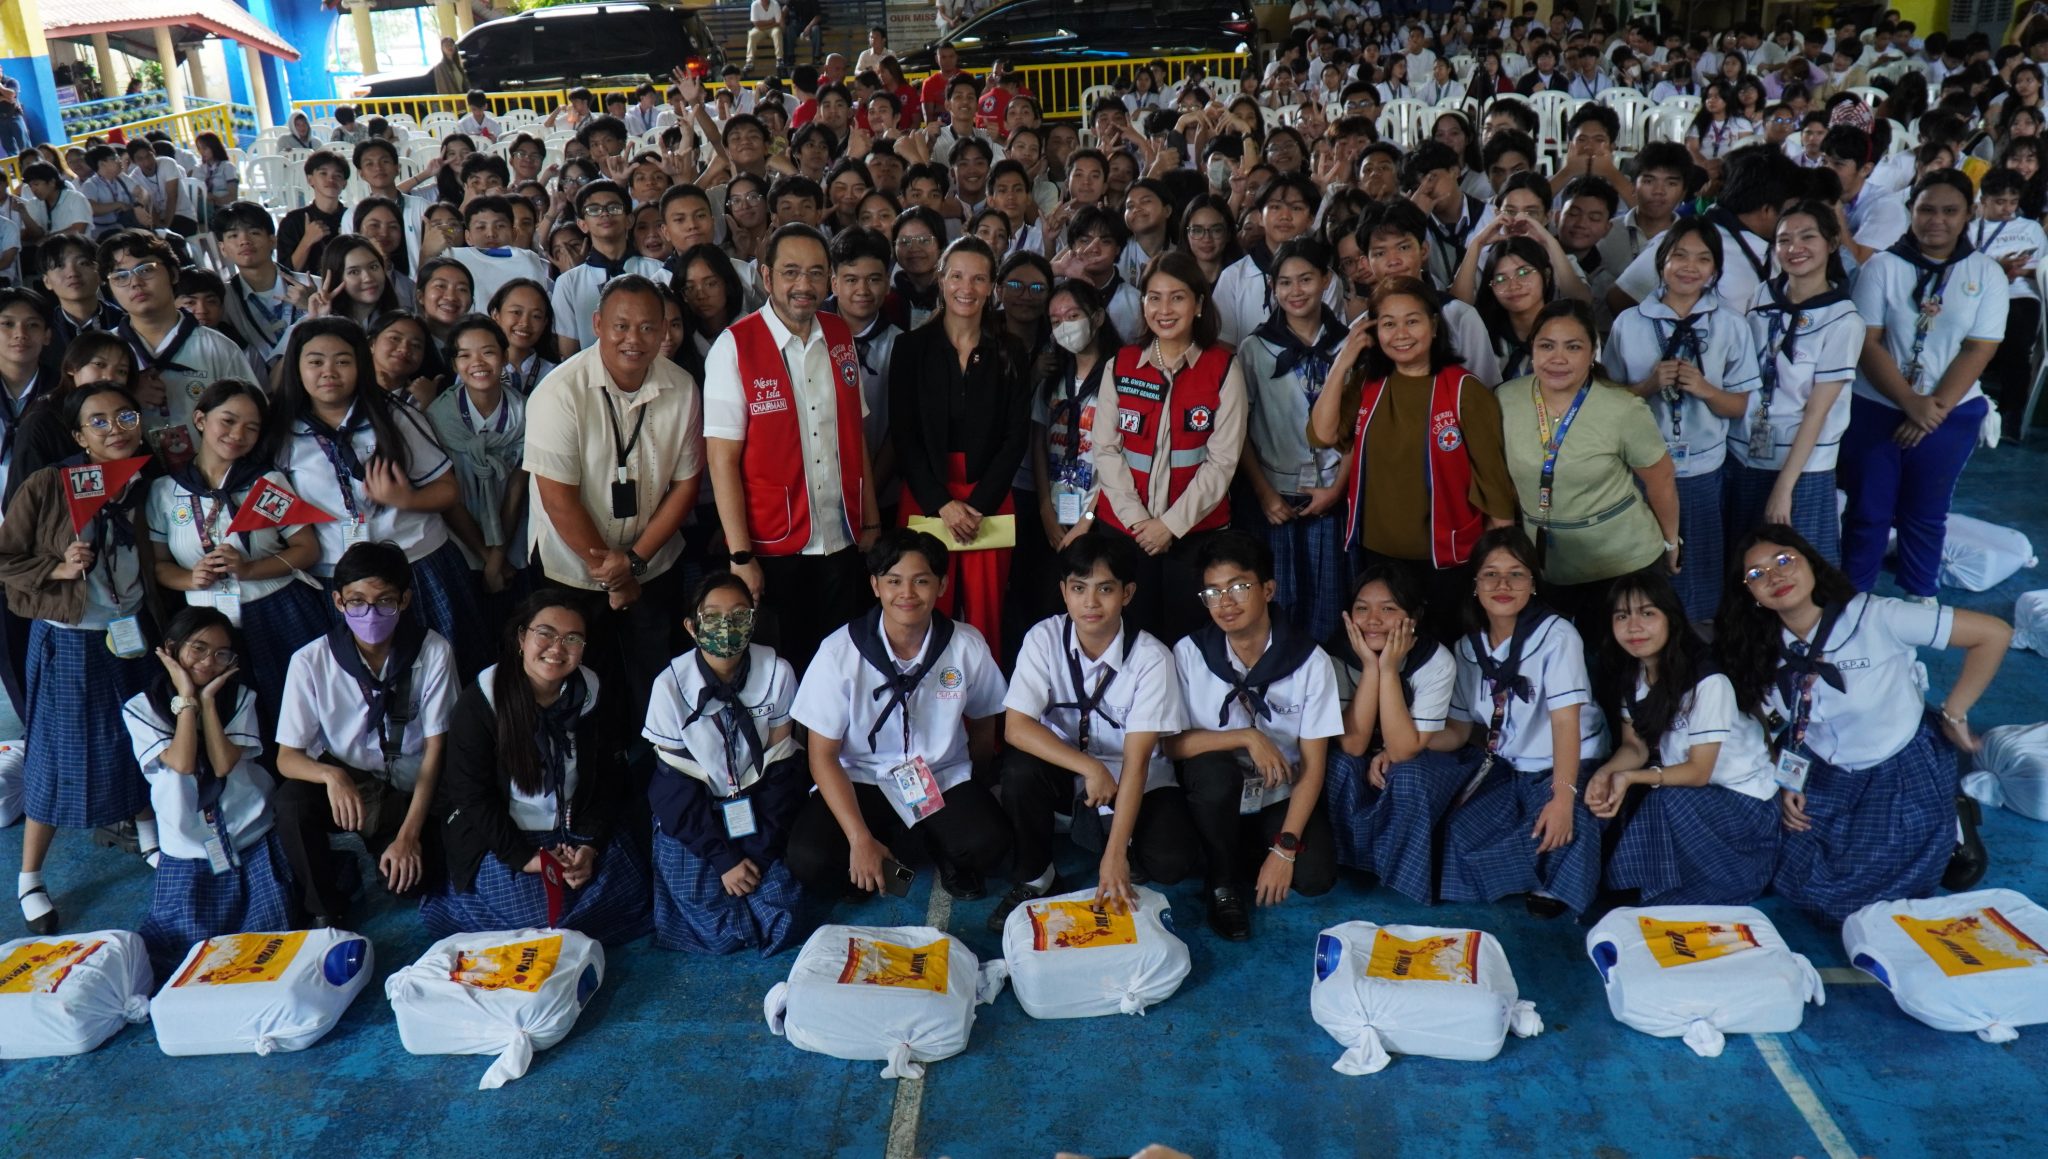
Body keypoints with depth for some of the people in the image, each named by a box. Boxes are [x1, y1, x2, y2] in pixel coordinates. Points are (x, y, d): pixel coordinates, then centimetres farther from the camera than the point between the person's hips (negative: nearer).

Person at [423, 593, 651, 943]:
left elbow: (608, 781, 1)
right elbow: (472, 796, -12)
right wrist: (524, 858, -19)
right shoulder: (479, 703, -13)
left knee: (626, 898, -16)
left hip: (575, 830, 4)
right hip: (499, 837, -3)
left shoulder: (592, 694, -1)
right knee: (538, 913, -22)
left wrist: (590, 846, -12)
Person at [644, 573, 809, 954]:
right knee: (720, 934, -13)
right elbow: (678, 787, -9)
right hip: (694, 820, -1)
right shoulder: (671, 685, -13)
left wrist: (760, 853, -11)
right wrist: (723, 859, -14)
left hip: (759, 815, 1)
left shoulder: (777, 672, -10)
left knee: (781, 928, -12)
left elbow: (780, 770, -6)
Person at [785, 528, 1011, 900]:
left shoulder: (967, 646, -9)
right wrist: (860, 840, -20)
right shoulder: (840, 651, -14)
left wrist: (964, 797, 10)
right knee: (809, 861, -26)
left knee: (989, 844, -29)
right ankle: (895, 847, 6)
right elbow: (823, 756, -11)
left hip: (944, 783, 1)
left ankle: (941, 852, 9)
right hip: (861, 781, 0)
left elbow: (984, 727, 10)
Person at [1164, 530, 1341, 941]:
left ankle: (1258, 850, 14)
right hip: (1217, 798, 0)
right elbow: (1173, 743, -13)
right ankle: (1223, 884, -7)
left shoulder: (1309, 660, -13)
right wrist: (1248, 738, -26)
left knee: (1315, 878, -22)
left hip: (1281, 797, 0)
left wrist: (1284, 848, -19)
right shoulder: (1190, 653, -12)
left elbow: (1313, 765, -12)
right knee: (1214, 768, -33)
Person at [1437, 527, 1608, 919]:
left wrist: (1563, 797, -35)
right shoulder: (1469, 646, 2)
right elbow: (1459, 728, 5)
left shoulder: (1556, 636, -16)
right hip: (1504, 768, 5)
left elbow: (1565, 719, -24)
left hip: (1567, 768, -5)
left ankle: (1553, 885, -1)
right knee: (1458, 833, -18)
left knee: (1562, 827, -34)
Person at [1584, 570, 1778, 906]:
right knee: (1614, 803, -16)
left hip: (1744, 797, -6)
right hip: (1685, 786, 6)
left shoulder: (1708, 682, -26)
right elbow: (1635, 747, -5)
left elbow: (1699, 771, -22)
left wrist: (1631, 778, -36)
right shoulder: (1629, 675, -5)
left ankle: (1666, 904, -10)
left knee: (1665, 803, -31)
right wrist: (1606, 773, -27)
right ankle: (1622, 892, 3)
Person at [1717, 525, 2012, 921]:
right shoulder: (1763, 653, -10)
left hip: (1905, 772, -4)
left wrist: (1953, 716, -16)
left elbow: (1994, 633, -22)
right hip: (1827, 776, 4)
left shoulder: (1874, 617, -25)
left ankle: (1951, 826, 17)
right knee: (1799, 883, -1)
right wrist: (1787, 785, -7)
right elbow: (1773, 727, 6)